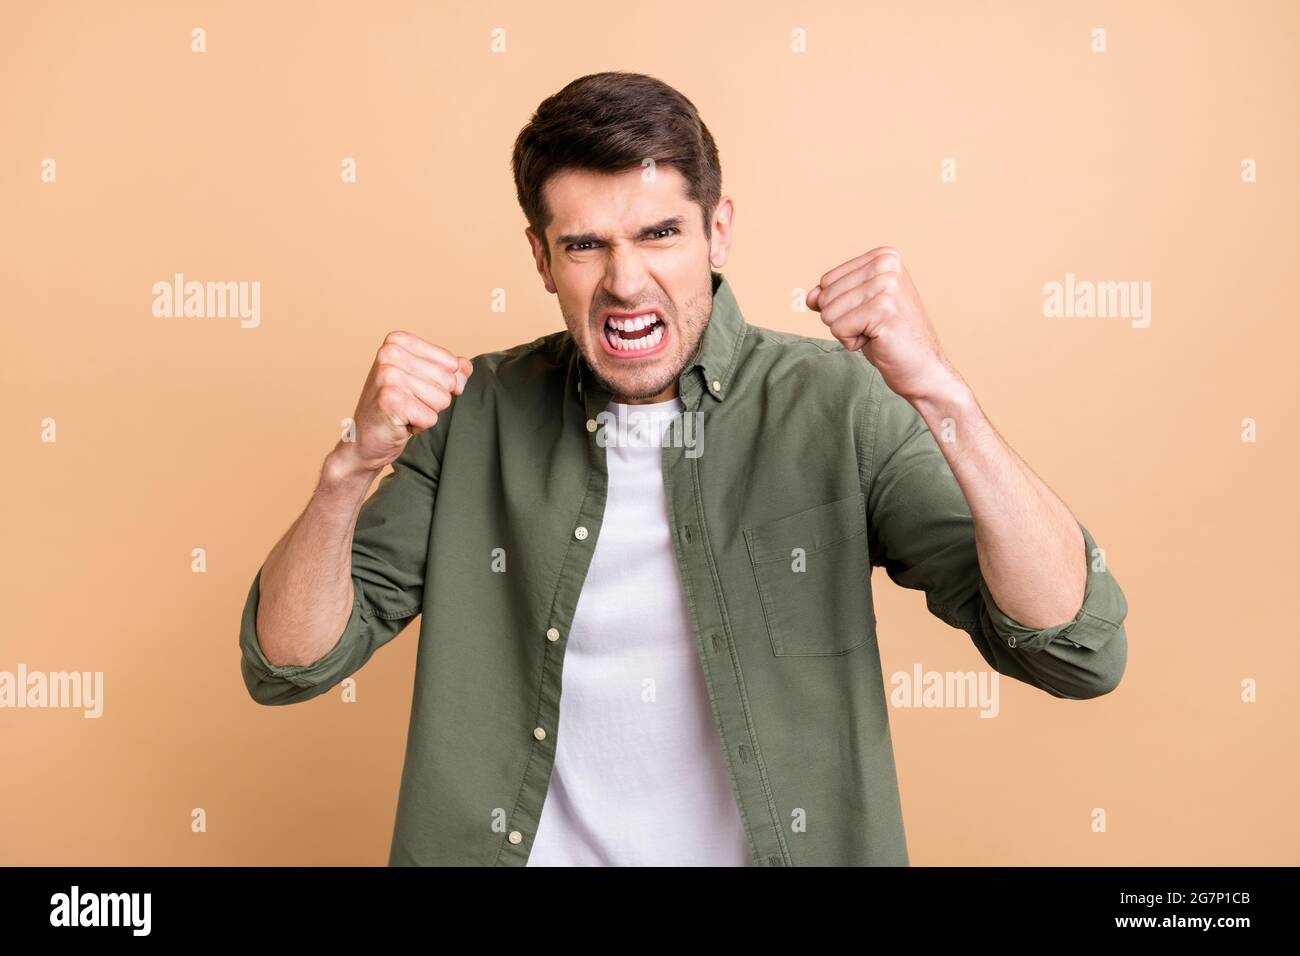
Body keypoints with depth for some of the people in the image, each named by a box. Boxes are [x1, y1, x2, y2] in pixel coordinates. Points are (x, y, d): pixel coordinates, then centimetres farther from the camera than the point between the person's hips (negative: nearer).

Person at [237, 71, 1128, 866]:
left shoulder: (838, 405, -8)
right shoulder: (475, 413, -2)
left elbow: (1079, 655, -13)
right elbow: (288, 665, -1)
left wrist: (940, 395, -24)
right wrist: (353, 466, -18)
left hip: (779, 845, -1)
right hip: (538, 844, 1)